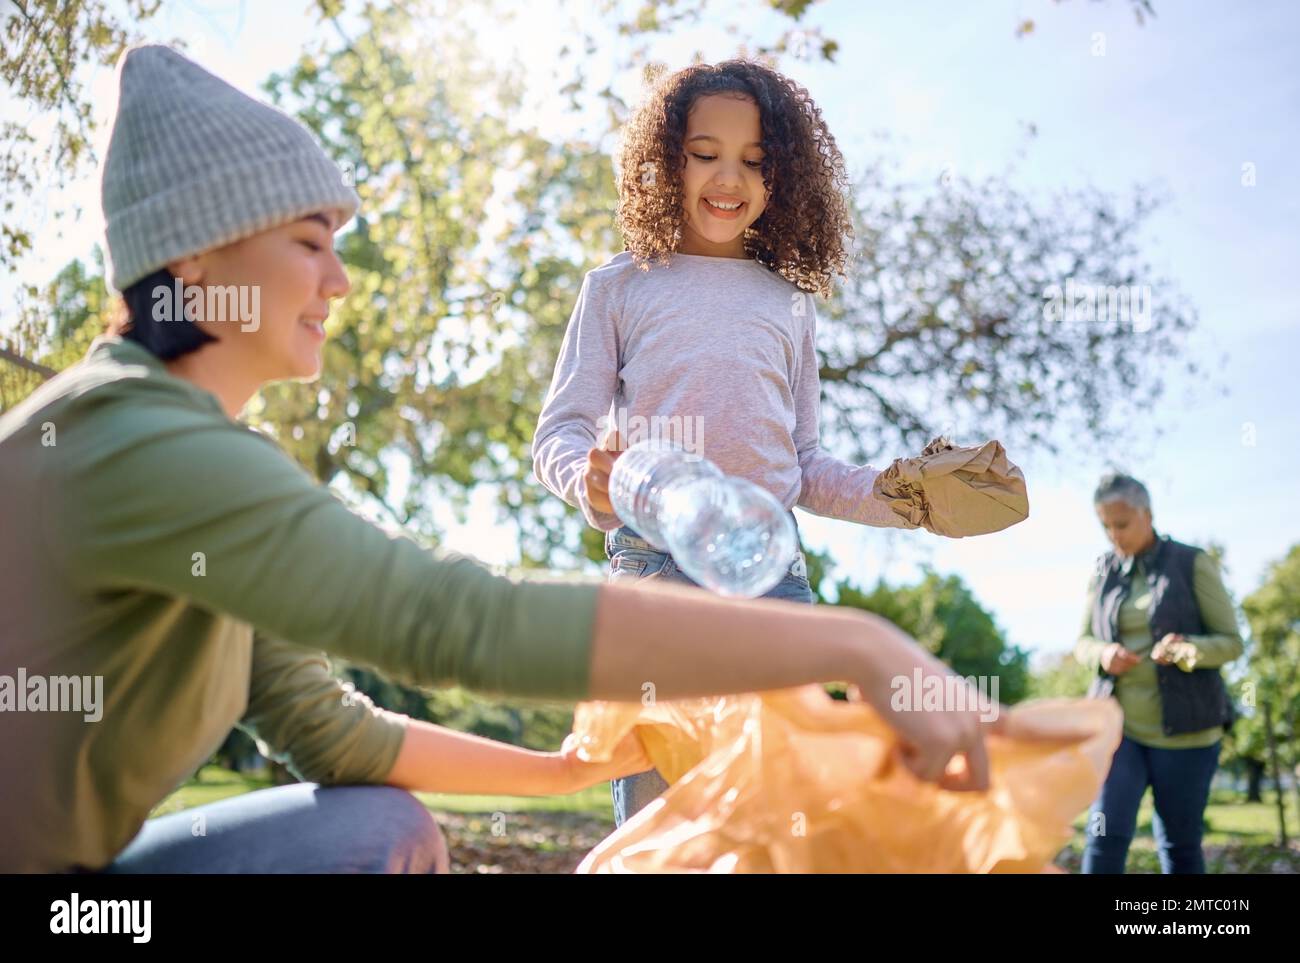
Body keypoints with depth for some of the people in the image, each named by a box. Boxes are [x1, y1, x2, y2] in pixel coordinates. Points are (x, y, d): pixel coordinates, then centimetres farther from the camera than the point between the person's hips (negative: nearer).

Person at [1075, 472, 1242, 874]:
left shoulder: (1193, 564, -3)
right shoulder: (1104, 571, 7)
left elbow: (1231, 642, -3)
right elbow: (1083, 643, 13)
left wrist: (1187, 649, -25)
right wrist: (1102, 655, -11)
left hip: (1183, 730, -2)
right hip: (1119, 725, 2)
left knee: (1180, 844, 6)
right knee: (1105, 834, -12)